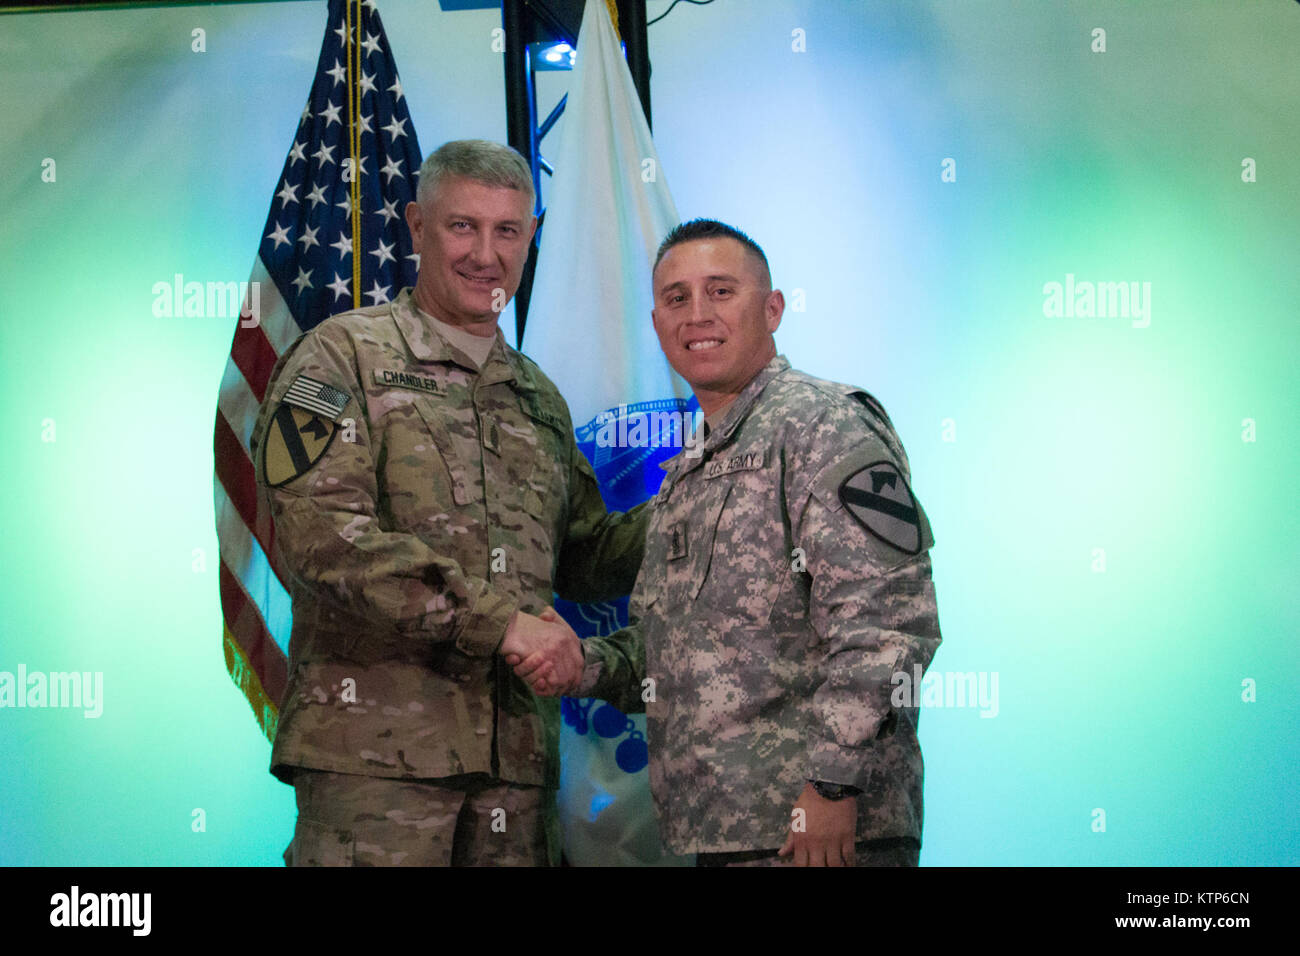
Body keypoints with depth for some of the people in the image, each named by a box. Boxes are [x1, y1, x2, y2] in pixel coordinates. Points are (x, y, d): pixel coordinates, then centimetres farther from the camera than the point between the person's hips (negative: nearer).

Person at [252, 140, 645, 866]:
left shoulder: (539, 399, 22)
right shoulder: (345, 357, 2)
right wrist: (498, 622, -16)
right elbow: (322, 531, -13)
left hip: (517, 754, 6)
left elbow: (584, 560, 26)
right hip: (377, 750, -6)